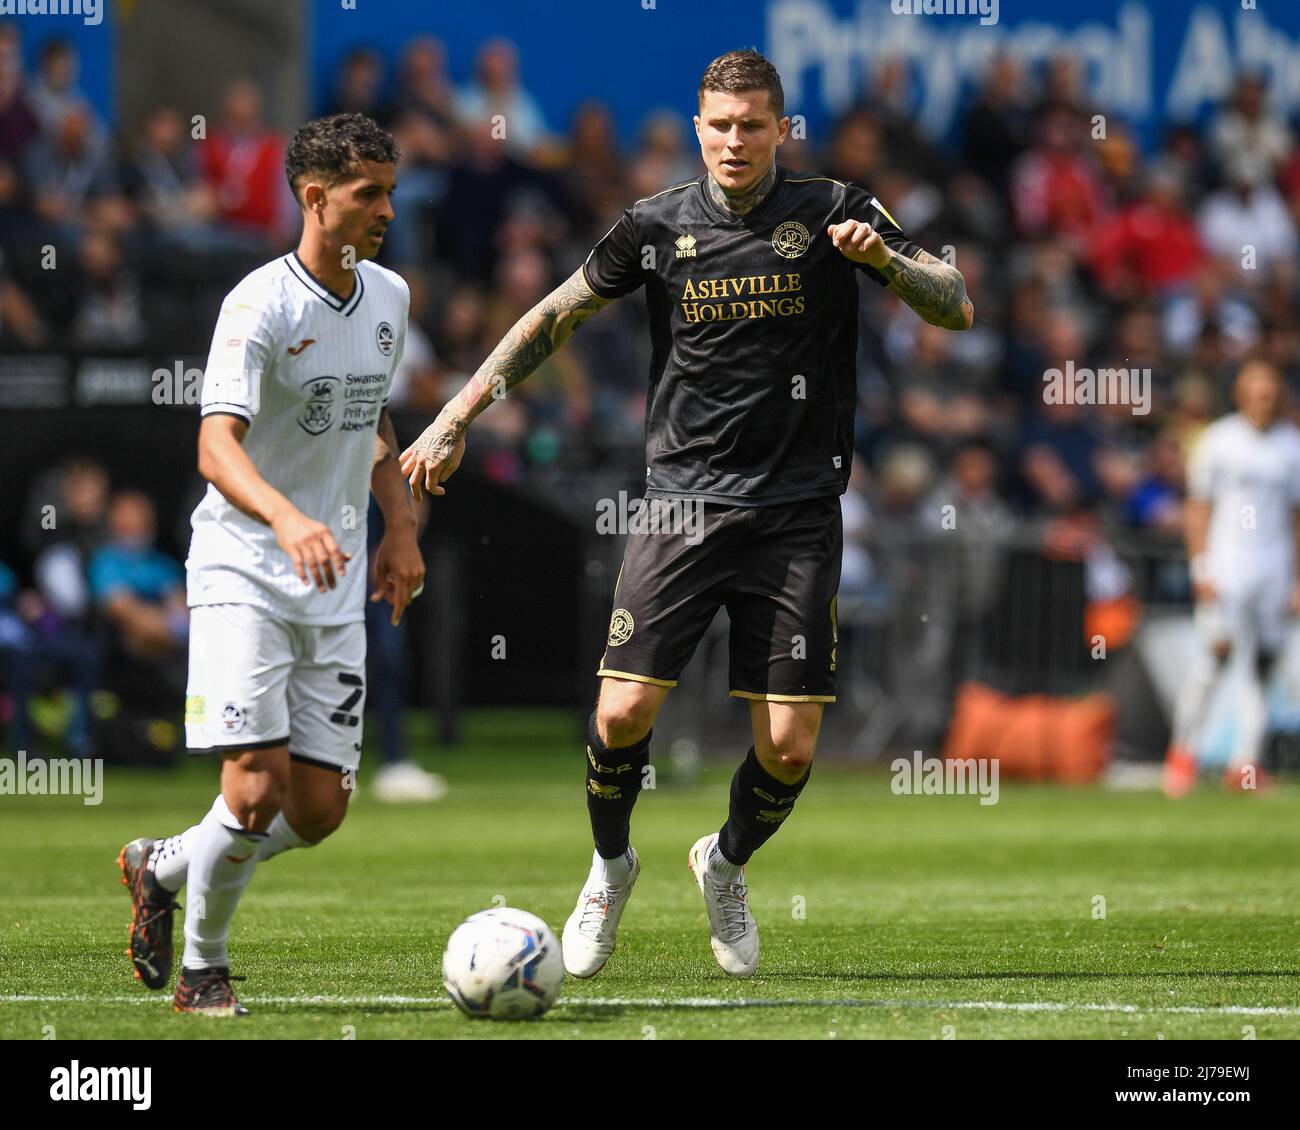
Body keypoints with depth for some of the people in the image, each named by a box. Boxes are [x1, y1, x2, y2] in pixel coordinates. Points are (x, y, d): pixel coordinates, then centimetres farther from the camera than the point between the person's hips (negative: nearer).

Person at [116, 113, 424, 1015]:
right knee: (258, 786, -15)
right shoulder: (262, 304, -15)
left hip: (335, 583, 7)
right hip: (242, 572, -6)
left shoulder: (389, 297, 8)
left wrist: (401, 525, 16)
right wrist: (286, 518, -44)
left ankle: (164, 869, 28)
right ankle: (203, 968, 7)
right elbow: (216, 445, -27)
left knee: (320, 810, 2)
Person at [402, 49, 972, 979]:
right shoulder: (658, 226, 2)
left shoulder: (831, 212, 0)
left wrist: (885, 260, -21)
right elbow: (555, 318, 13)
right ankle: (610, 866, 18)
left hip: (796, 510, 0)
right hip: (682, 505, 0)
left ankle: (728, 863, 27)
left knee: (791, 745, -5)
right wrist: (456, 422, 9)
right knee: (624, 710, -12)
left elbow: (958, 310, -1)